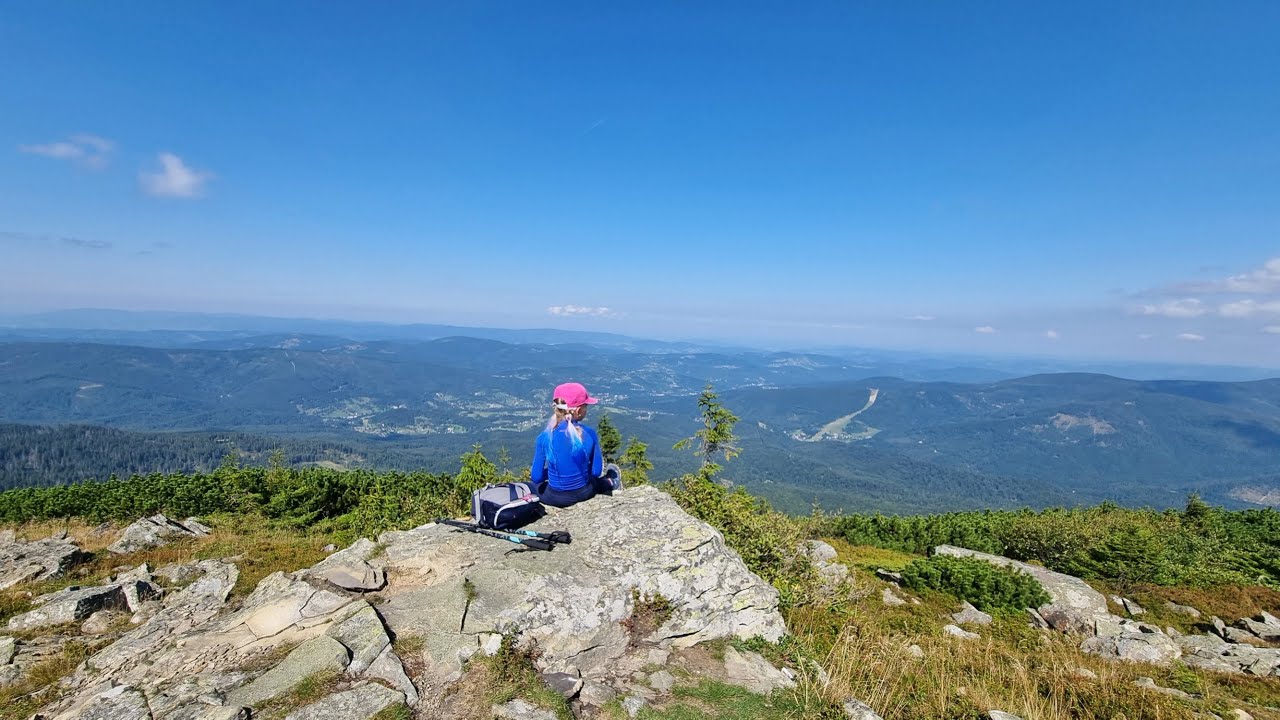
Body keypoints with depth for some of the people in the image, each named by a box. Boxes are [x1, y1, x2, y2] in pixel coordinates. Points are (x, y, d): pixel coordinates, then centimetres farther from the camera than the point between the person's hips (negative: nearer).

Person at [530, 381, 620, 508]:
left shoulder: (544, 438, -18)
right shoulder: (589, 434, -16)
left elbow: (536, 477, -12)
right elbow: (596, 471, -7)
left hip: (554, 498, -1)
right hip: (583, 494, 1)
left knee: (536, 481, 32)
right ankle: (609, 483, 56)